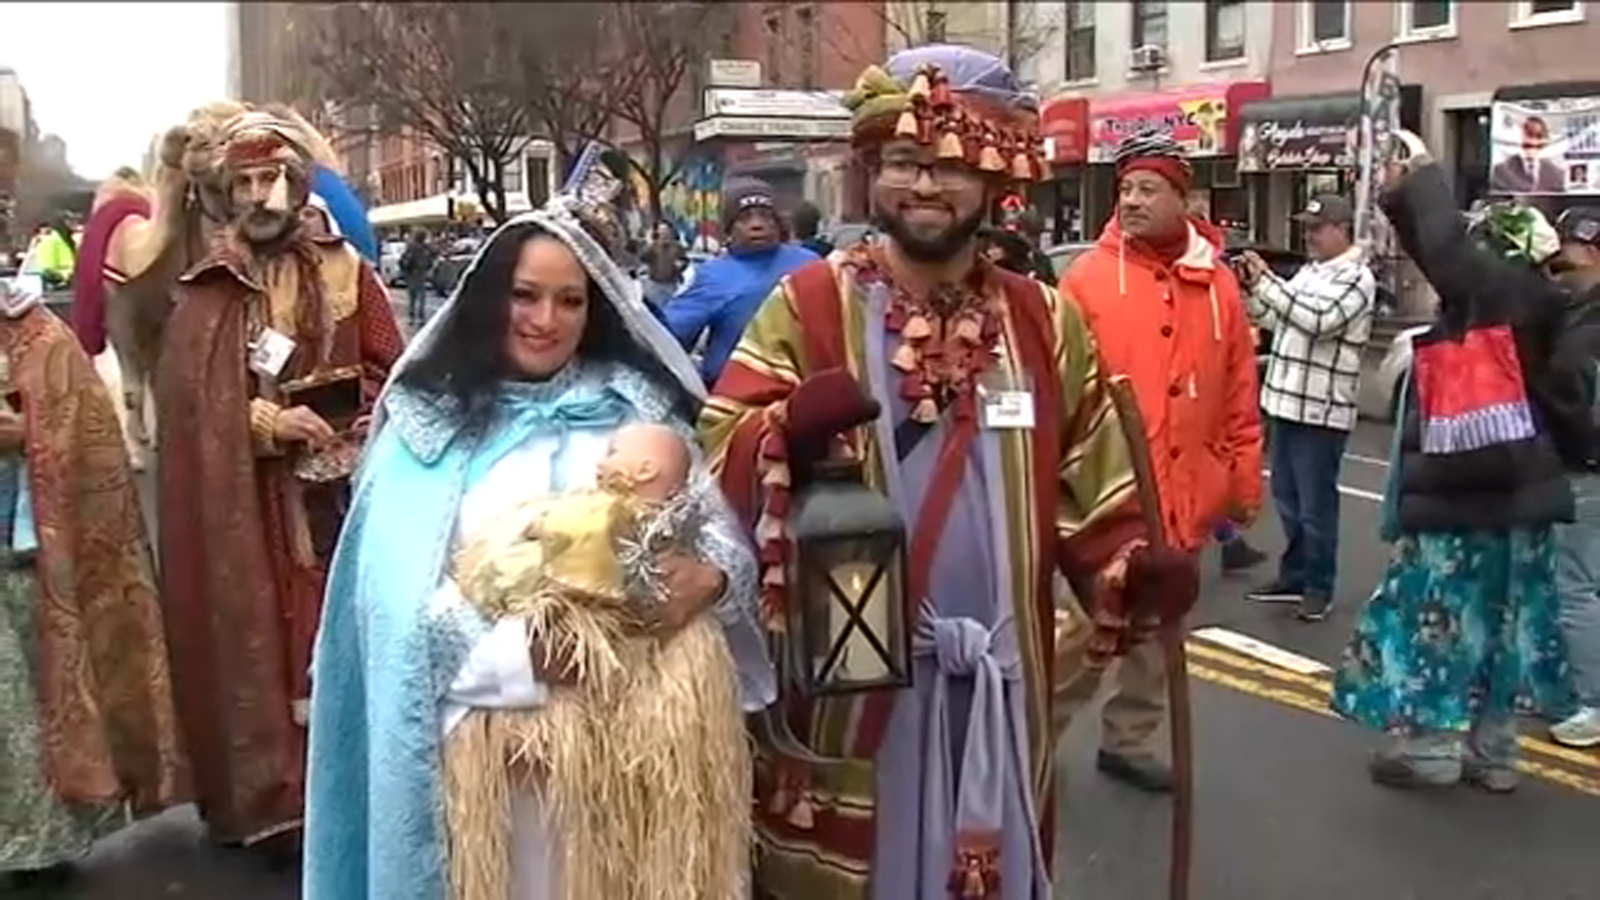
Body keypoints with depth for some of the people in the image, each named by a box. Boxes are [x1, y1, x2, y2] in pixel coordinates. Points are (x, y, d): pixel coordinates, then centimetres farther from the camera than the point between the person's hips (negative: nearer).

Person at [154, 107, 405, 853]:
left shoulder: (344, 273, 4)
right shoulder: (203, 293, 4)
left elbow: (391, 377, 2)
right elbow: (187, 406, -2)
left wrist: (335, 429, -13)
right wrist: (269, 421, -15)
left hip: (338, 494, 0)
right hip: (241, 504, 0)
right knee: (261, 639, 2)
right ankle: (272, 794, 13)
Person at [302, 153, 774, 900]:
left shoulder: (634, 408, 5)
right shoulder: (431, 424, 1)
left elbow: (724, 534, 1)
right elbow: (400, 597, -8)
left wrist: (711, 575, -21)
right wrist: (519, 655, -22)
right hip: (489, 736, -1)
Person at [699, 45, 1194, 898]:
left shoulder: (1044, 321, 7)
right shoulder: (809, 304, -2)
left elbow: (1086, 483, 8)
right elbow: (717, 458, -7)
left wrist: (1129, 562, -10)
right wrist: (791, 430, -27)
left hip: (997, 682, 3)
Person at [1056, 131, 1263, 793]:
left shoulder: (1218, 285, 5)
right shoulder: (1089, 277, -6)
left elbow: (1239, 399, 8)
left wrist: (1245, 481, 9)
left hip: (1184, 491, 4)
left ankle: (1129, 739, 30)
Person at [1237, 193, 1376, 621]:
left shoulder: (1356, 278, -12)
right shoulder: (1309, 270, 15)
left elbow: (1317, 319, -26)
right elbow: (1277, 320, 19)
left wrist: (1265, 280, -23)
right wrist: (1252, 286, 2)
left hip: (1321, 409, -8)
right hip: (1287, 401, 8)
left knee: (1315, 504, 1)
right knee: (1287, 498, 16)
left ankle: (1318, 586, 14)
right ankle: (1293, 575, 28)